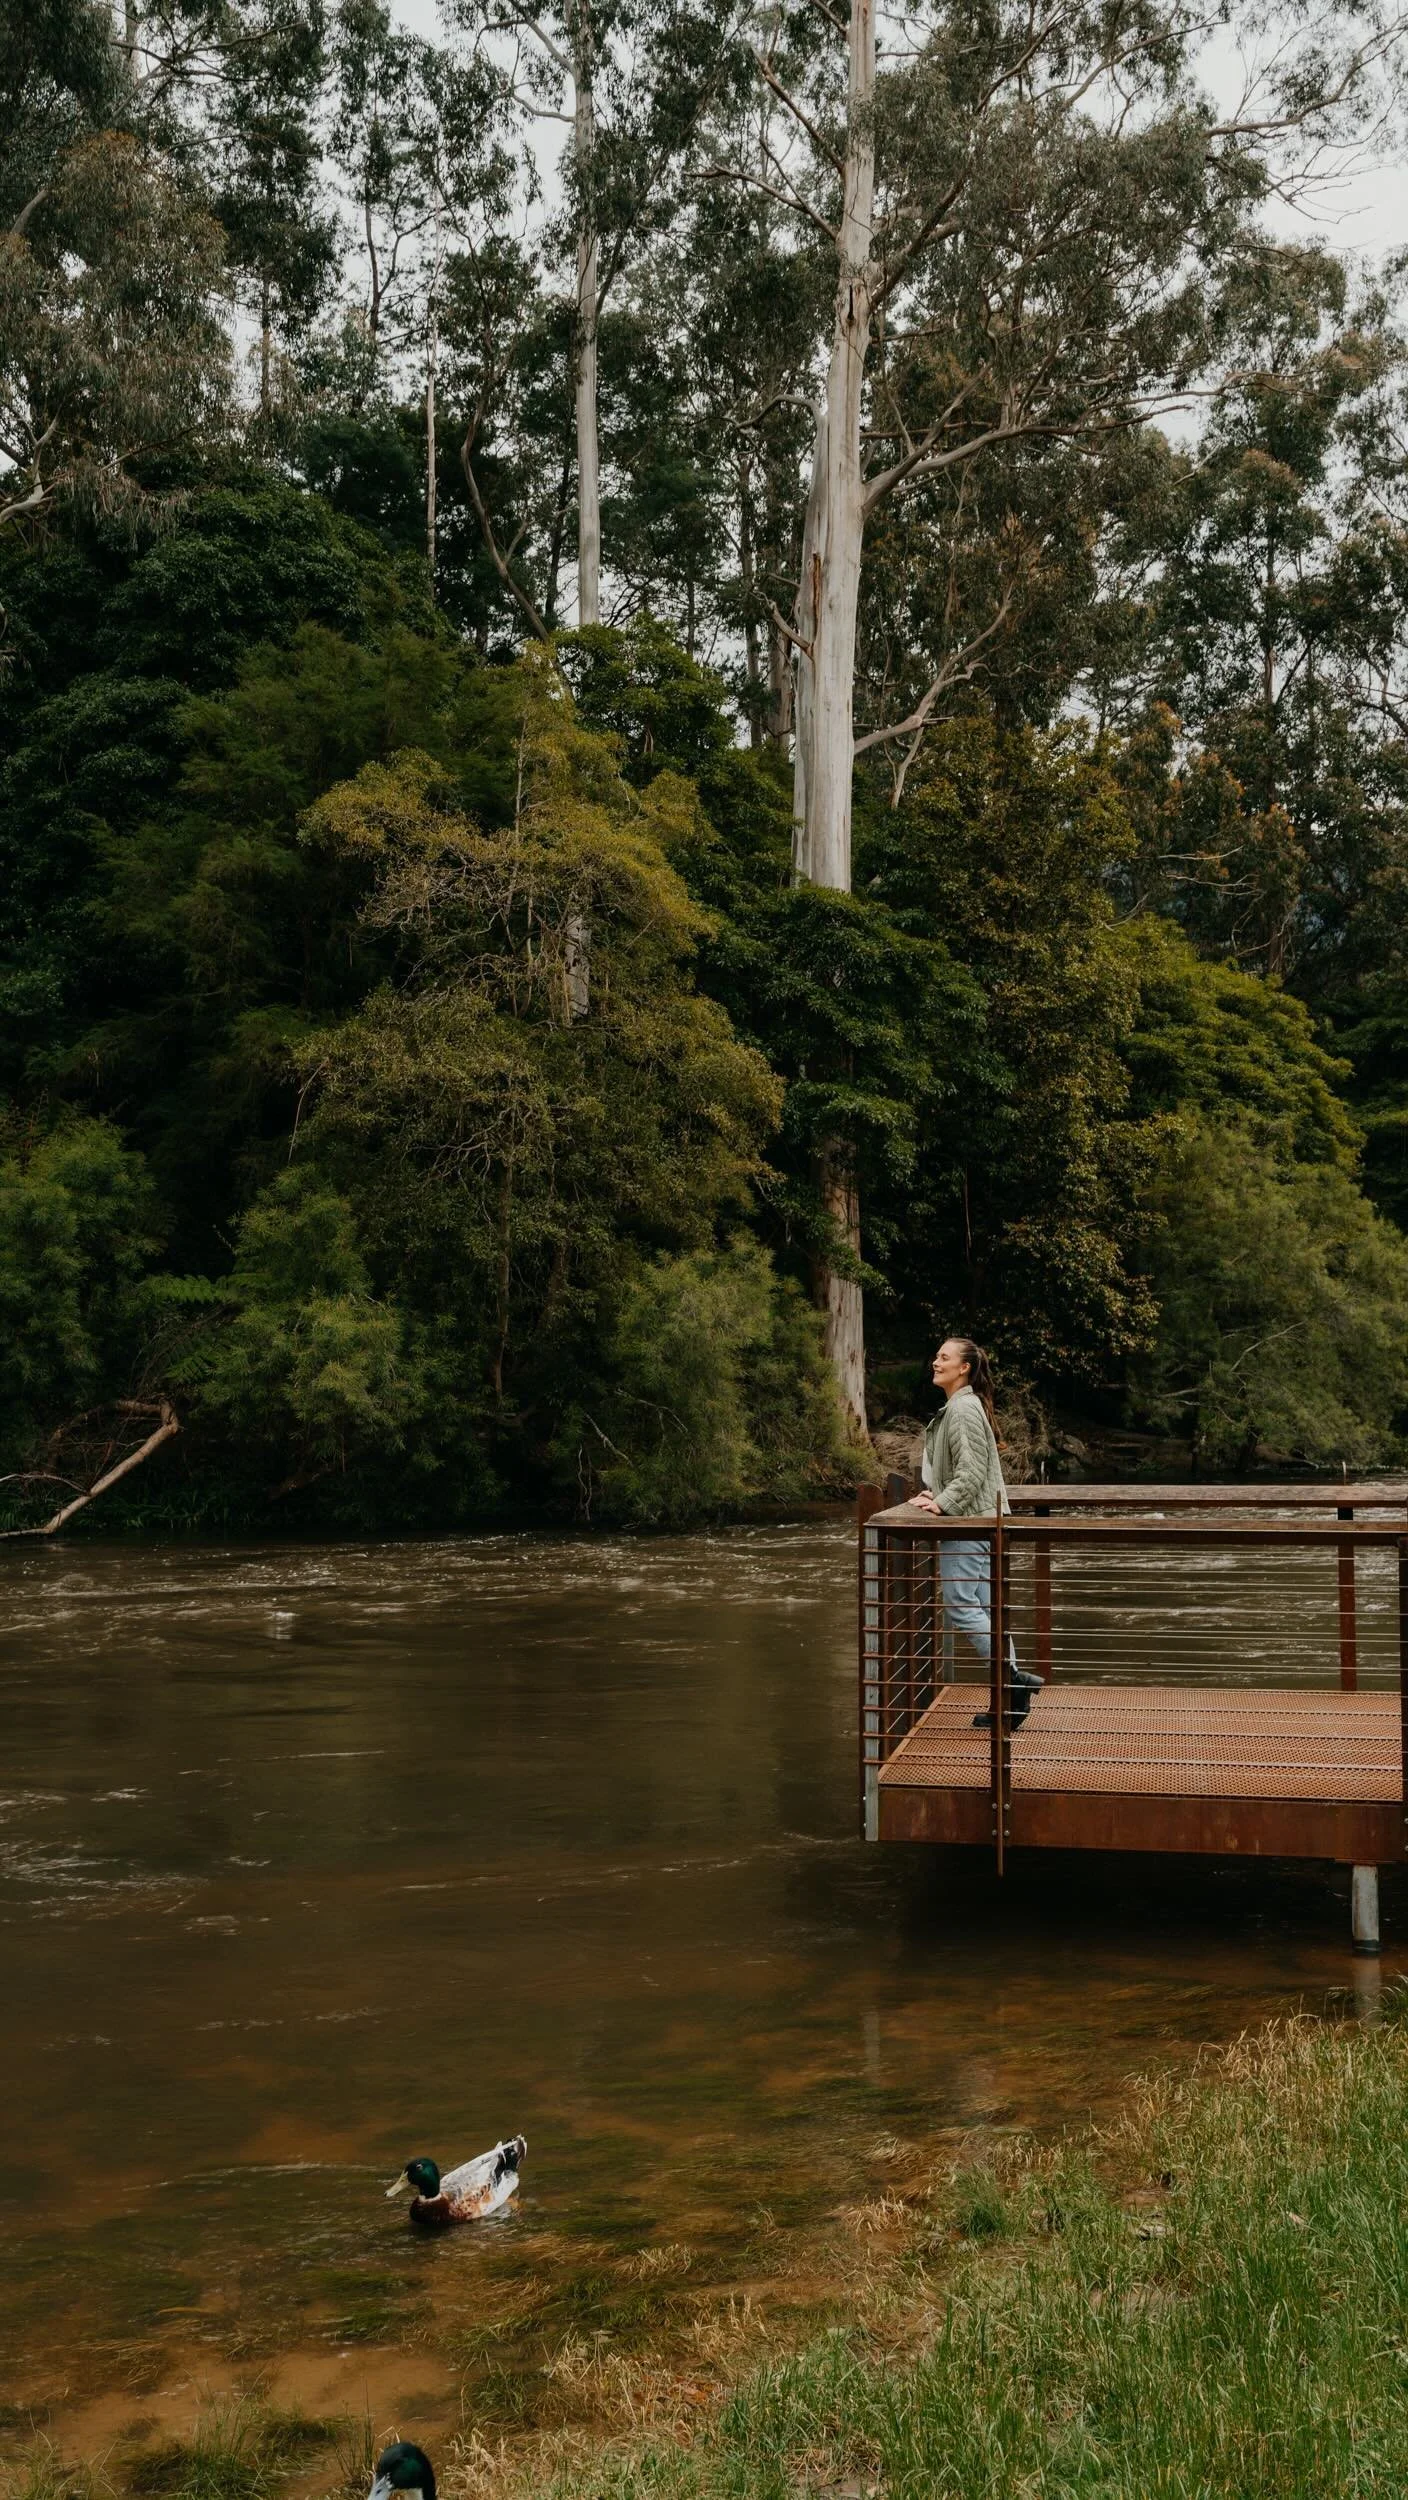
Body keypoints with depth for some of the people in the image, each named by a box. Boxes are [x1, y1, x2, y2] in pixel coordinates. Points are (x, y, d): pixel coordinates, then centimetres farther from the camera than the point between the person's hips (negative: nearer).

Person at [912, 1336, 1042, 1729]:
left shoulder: (964, 1408, -14)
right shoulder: (955, 1407, 18)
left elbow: (972, 1470, -21)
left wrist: (944, 1503, -24)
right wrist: (937, 1492, 13)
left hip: (970, 1522, -11)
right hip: (976, 1520, 11)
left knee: (960, 1604, -13)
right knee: (986, 1610, 10)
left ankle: (1014, 1678, -12)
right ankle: (1010, 1696, 12)